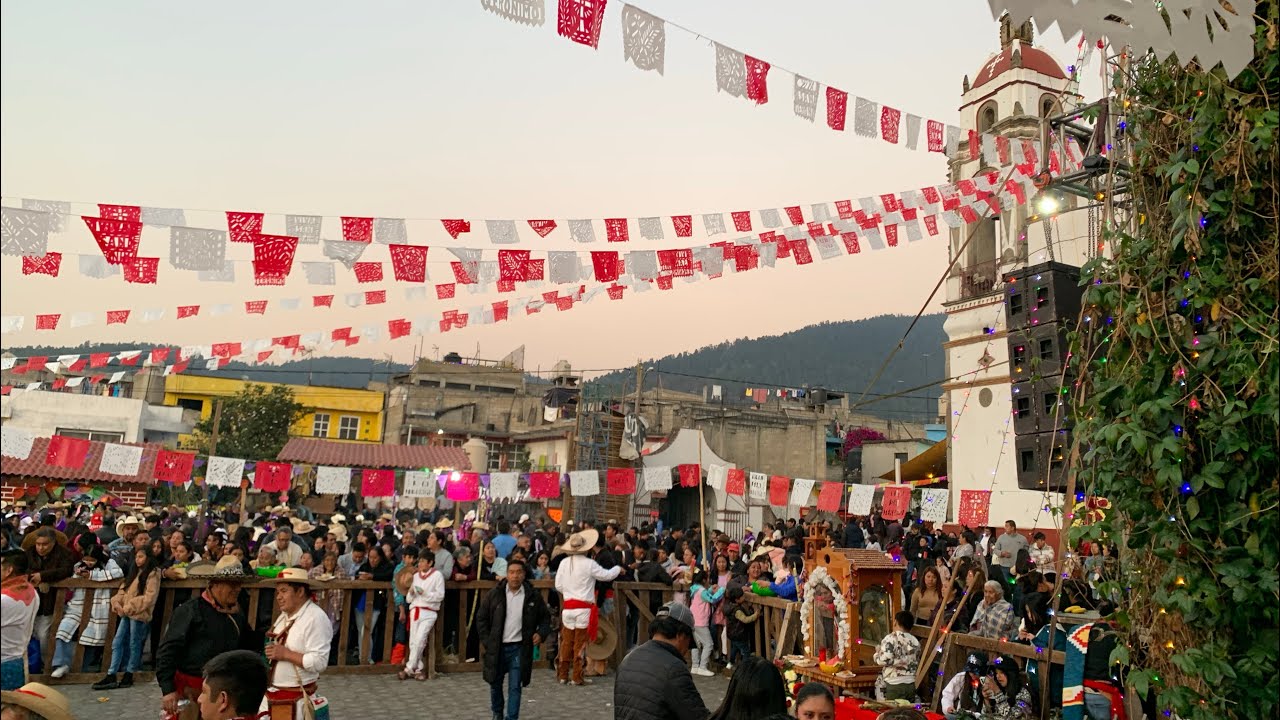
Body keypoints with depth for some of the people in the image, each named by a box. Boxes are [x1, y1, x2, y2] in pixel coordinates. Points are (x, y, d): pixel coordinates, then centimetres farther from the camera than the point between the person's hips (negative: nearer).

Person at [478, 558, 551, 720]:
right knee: (495, 683, 16)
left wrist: (541, 633, -8)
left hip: (519, 648, -1)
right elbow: (482, 618, 5)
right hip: (497, 647, 2)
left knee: (515, 687, 0)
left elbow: (545, 617, 9)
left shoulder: (533, 596, -3)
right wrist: (486, 641, -2)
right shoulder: (494, 595, -3)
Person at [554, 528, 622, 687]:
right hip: (584, 607, -4)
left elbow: (558, 585, 5)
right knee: (580, 643, 3)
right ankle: (577, 677, 7)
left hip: (568, 606, 4)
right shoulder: (589, 564, -12)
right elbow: (606, 575, 1)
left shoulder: (564, 562, -1)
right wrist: (618, 568, 20)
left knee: (566, 642, 12)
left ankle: (562, 675, 17)